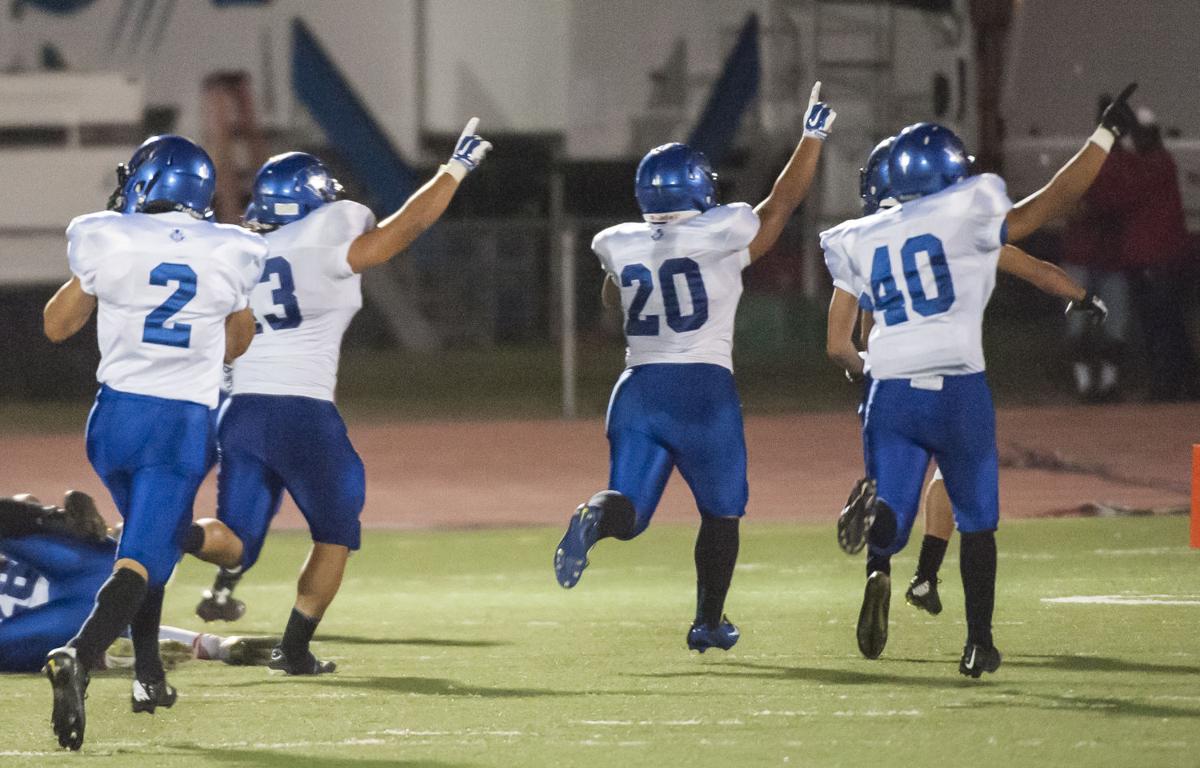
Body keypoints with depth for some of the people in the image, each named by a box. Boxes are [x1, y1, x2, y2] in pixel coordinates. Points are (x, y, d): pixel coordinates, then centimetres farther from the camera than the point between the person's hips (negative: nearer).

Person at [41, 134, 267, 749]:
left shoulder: (106, 240, -4)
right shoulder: (232, 254, 1)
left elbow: (57, 325, 9)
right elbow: (236, 345, 17)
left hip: (119, 414, 2)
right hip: (187, 422, -2)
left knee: (149, 539, 27)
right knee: (142, 558, -6)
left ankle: (149, 673, 28)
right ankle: (79, 656, -31)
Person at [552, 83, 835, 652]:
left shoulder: (620, 248, 5)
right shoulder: (722, 238, -6)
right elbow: (783, 201, 8)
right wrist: (813, 137, 19)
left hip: (638, 390, 3)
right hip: (705, 391, -3)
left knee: (628, 514, 3)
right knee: (721, 510, 16)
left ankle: (594, 517, -31)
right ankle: (708, 623, 20)